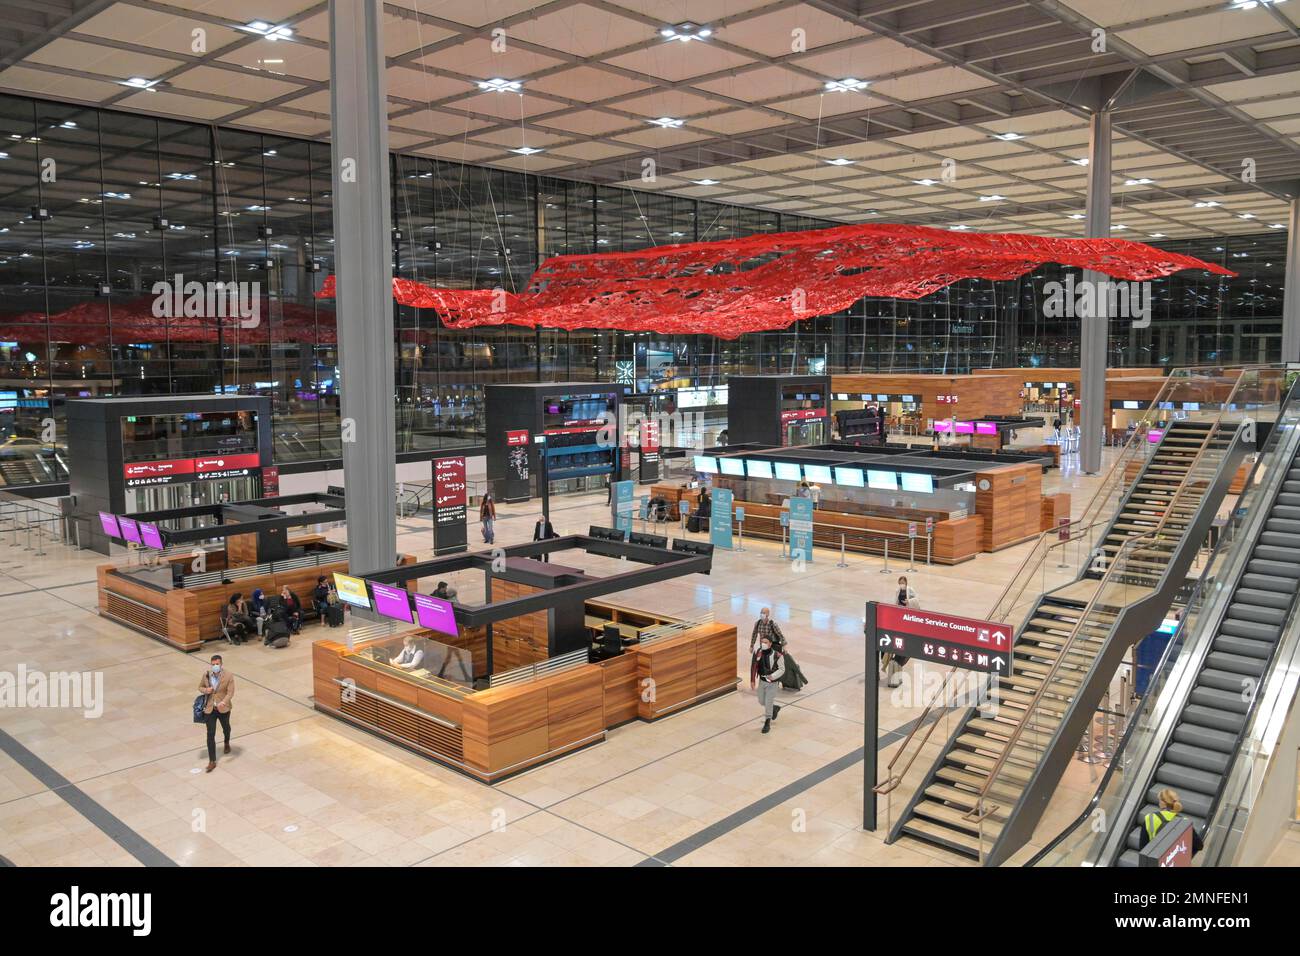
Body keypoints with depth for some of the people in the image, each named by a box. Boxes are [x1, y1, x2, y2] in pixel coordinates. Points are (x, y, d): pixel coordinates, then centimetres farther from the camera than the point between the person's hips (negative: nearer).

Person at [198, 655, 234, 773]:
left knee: (226, 728, 25)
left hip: (223, 708, -1)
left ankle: (227, 743, 58)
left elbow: (230, 692, -17)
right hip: (210, 709, 1)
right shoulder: (206, 674, -7)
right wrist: (205, 690, -17)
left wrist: (223, 702, -35)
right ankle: (212, 761, 1)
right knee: (210, 735, -4)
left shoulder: (228, 676, -16)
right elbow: (200, 687, 8)